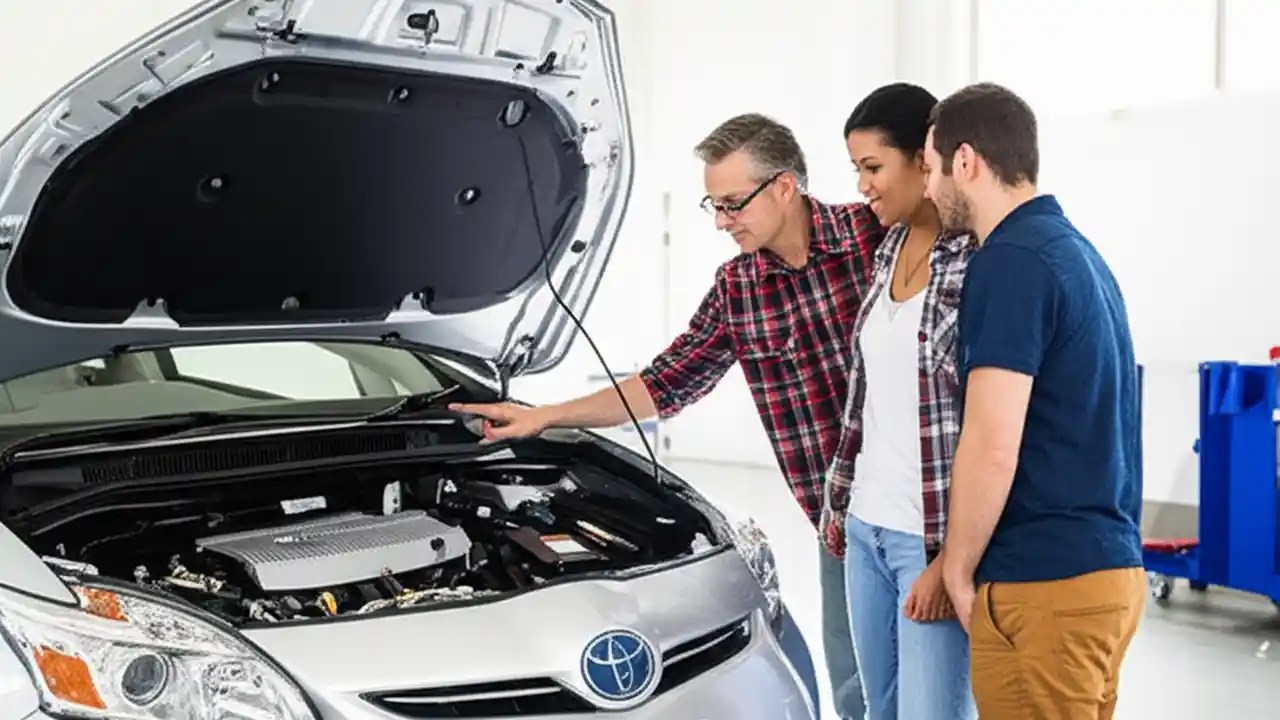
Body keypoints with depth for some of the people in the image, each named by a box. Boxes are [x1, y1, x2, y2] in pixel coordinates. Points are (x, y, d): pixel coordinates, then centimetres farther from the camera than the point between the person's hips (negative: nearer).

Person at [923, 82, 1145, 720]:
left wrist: (958, 570, -7)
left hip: (1043, 582, -9)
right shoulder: (1077, 250, 13)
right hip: (1109, 567, 9)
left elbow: (991, 448, -21)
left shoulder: (1011, 260, -16)